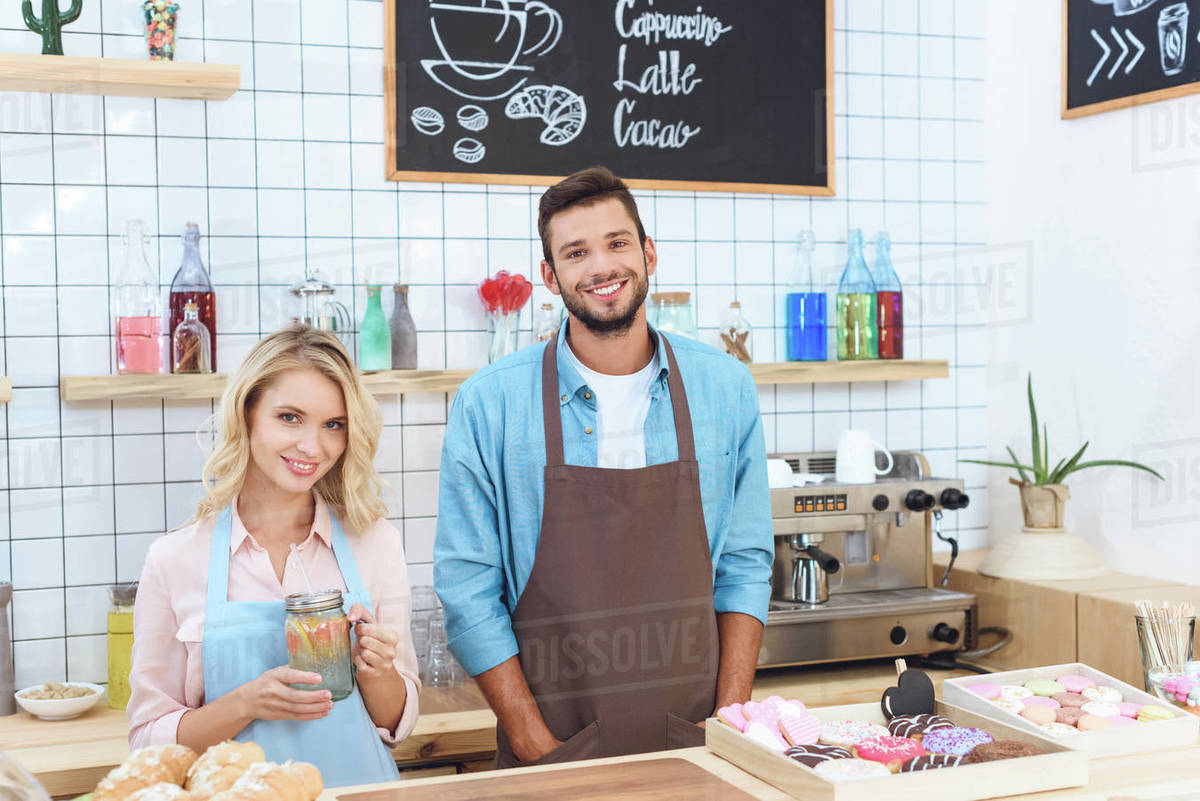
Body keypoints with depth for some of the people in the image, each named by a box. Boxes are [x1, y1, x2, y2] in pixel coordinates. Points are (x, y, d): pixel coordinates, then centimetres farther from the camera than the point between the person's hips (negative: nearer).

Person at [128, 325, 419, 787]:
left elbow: (397, 724, 8)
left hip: (360, 785, 2)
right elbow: (150, 740, 0)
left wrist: (375, 671, -11)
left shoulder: (375, 543, 2)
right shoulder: (175, 559, -2)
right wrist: (247, 704, -14)